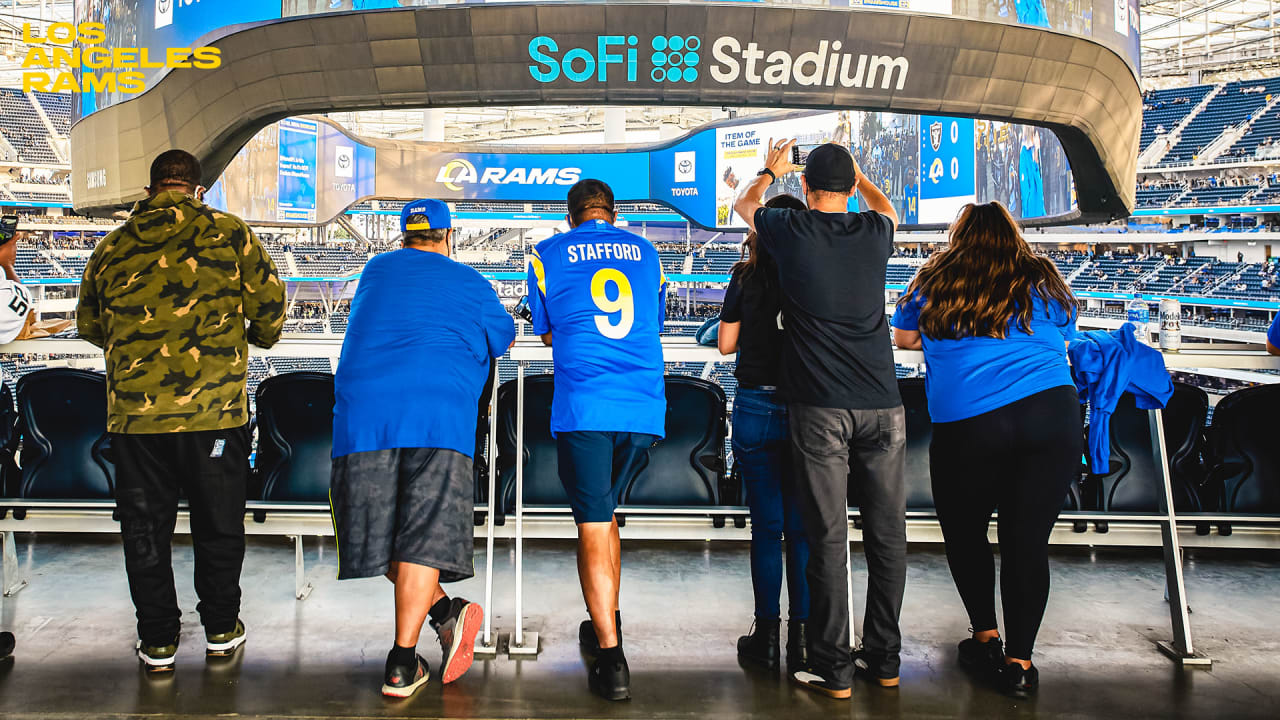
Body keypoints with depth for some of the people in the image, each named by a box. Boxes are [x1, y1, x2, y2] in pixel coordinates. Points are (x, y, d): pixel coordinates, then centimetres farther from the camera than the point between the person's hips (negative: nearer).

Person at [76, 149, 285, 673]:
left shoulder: (112, 248, 6)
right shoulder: (229, 234, -2)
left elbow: (89, 325, 18)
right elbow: (269, 302, 1)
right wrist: (260, 337, 23)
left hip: (134, 414, 2)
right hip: (213, 410, -1)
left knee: (145, 530, 14)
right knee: (218, 525, 14)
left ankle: (158, 643, 22)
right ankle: (221, 630, 26)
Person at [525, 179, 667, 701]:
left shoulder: (547, 254, 9)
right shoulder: (646, 252, 17)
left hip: (583, 406, -3)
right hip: (645, 408, 4)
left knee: (593, 526, -1)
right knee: (604, 511, 21)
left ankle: (611, 658, -4)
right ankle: (607, 624, 31)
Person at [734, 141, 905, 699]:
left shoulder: (790, 230, -1)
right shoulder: (874, 232, 6)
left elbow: (743, 205, 23)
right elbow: (887, 208, 33)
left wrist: (769, 171, 42)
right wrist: (855, 171, 47)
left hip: (821, 406, -3)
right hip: (882, 404, 3)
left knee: (828, 536, 0)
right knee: (887, 533, 9)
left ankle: (833, 669, 6)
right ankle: (884, 659, 19)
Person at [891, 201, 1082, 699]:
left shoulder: (934, 281, 10)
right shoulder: (1043, 280, 13)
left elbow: (903, 337, 26)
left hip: (966, 426, -1)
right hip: (1052, 415, 2)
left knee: (964, 533, 18)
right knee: (1028, 542, 6)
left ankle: (986, 638, 26)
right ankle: (1018, 662, 12)